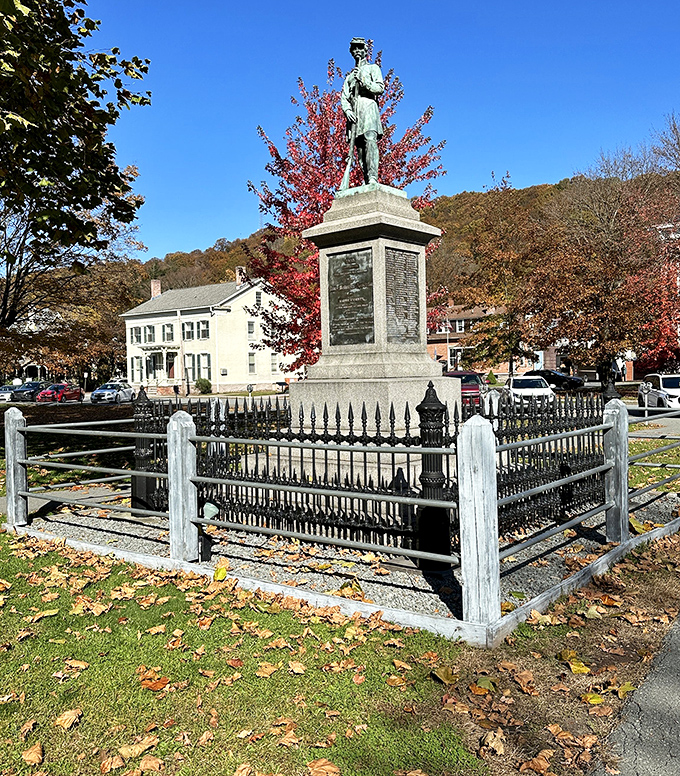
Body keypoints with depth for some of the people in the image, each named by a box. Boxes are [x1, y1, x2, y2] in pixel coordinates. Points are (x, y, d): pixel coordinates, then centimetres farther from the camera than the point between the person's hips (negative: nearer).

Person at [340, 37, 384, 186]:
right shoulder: (350, 75, 30)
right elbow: (343, 97, 17)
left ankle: (373, 178, -36)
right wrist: (347, 110, -4)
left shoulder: (373, 68, 18)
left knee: (370, 141, -24)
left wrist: (364, 80, -10)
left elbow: (380, 88, 2)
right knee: (359, 146, -6)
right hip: (354, 113, 4)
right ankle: (366, 182, -10)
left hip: (368, 108, -4)